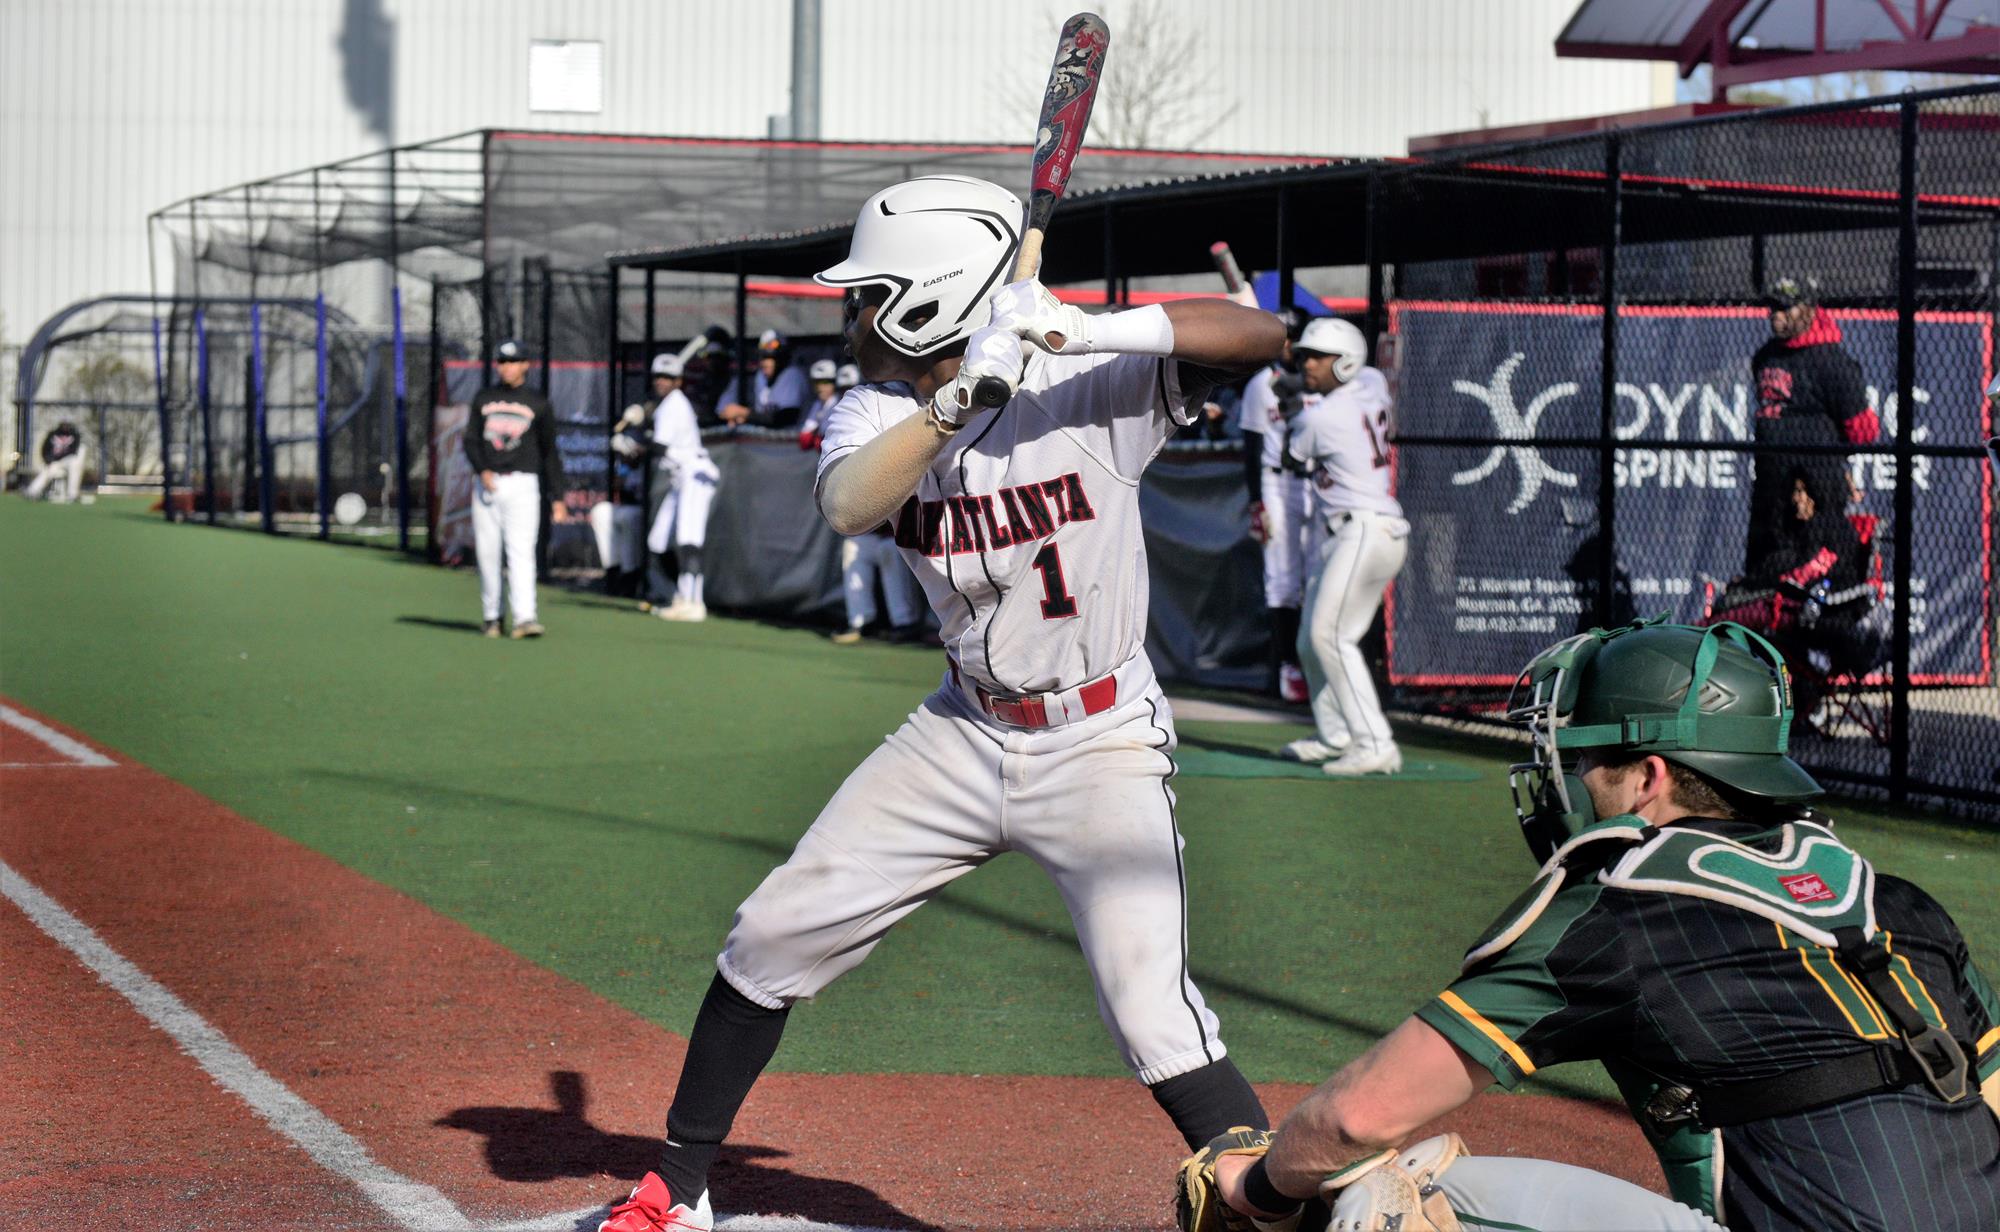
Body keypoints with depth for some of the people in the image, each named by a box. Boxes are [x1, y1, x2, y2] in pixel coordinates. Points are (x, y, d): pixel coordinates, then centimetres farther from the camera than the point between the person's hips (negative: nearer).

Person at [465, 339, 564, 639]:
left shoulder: (537, 403, 5)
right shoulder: (483, 398, 12)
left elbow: (550, 453, 6)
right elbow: (470, 440, 8)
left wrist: (557, 498, 0)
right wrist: (483, 470, -12)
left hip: (522, 485, -3)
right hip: (487, 484, 3)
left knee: (521, 551, -14)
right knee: (487, 552, 4)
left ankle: (524, 618, -22)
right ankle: (491, 617, 15)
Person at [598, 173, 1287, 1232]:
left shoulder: (1084, 389, -13)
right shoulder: (877, 415, -1)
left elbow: (1260, 335, -23)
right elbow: (847, 508, -23)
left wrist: (1097, 332, -33)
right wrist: (958, 396, -33)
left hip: (1099, 748, -5)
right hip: (961, 737, 5)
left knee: (1153, 1023, -19)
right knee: (769, 938, 6)